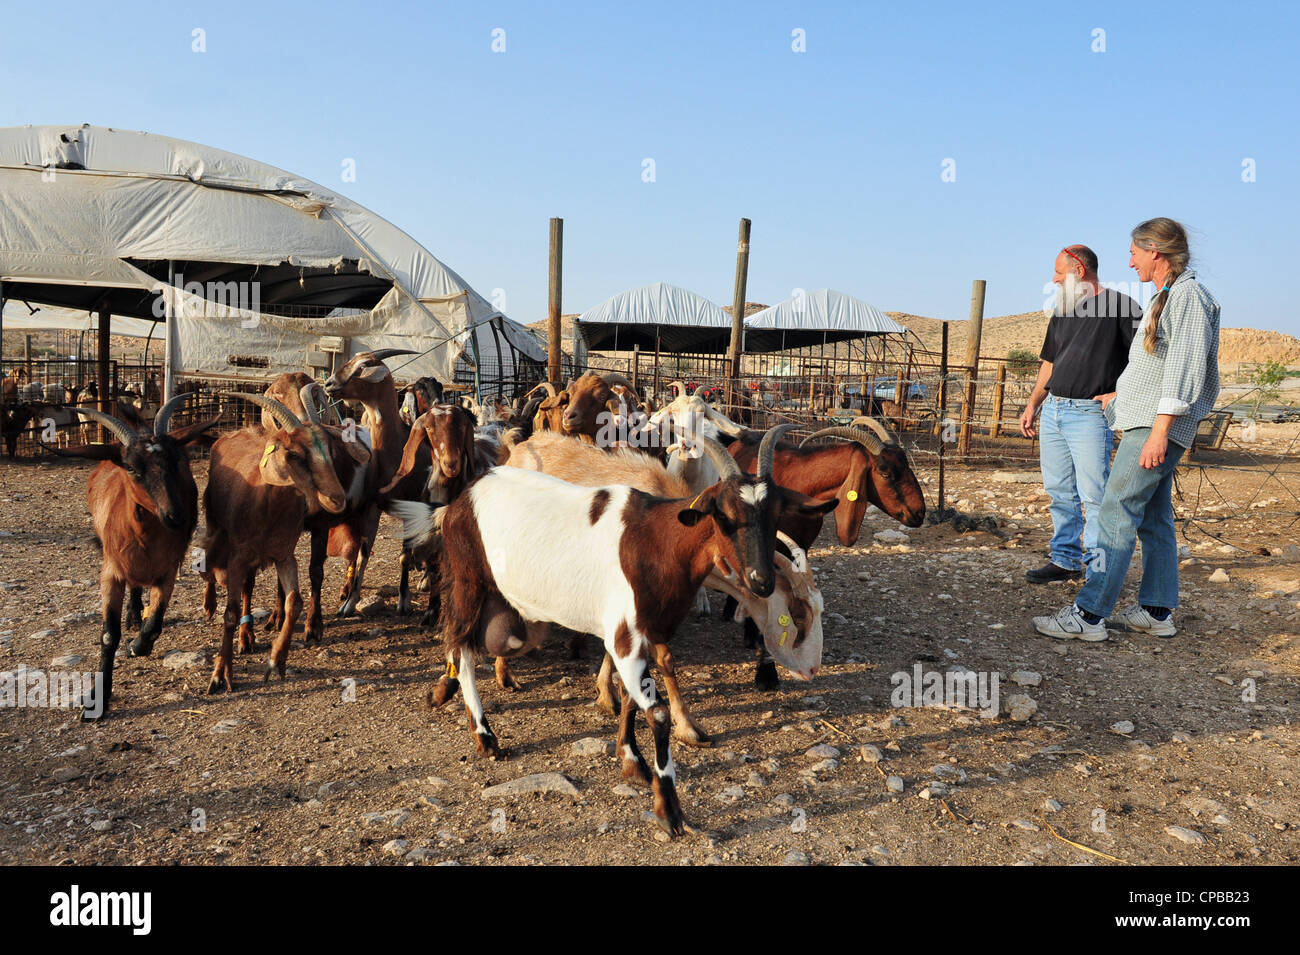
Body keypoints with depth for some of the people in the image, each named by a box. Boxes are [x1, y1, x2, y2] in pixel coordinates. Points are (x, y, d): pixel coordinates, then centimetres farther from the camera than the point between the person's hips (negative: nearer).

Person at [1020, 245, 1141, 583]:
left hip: (1089, 413, -7)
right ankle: (1065, 560, 19)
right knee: (1059, 492, 10)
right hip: (1052, 411, 7)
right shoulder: (1062, 311, 18)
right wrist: (1032, 405, 19)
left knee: (1093, 494, -7)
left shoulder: (1120, 305, -4)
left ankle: (1098, 568, 1)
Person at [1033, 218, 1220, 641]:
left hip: (1156, 428, -10)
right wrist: (1119, 395, 37)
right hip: (1146, 423, 10)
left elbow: (1184, 368, -20)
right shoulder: (1167, 297, 19)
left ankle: (1089, 614, -12)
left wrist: (1159, 430, -25)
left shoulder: (1188, 295, -12)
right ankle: (1157, 612, 18)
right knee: (1153, 518, 11)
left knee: (1116, 513, -12)